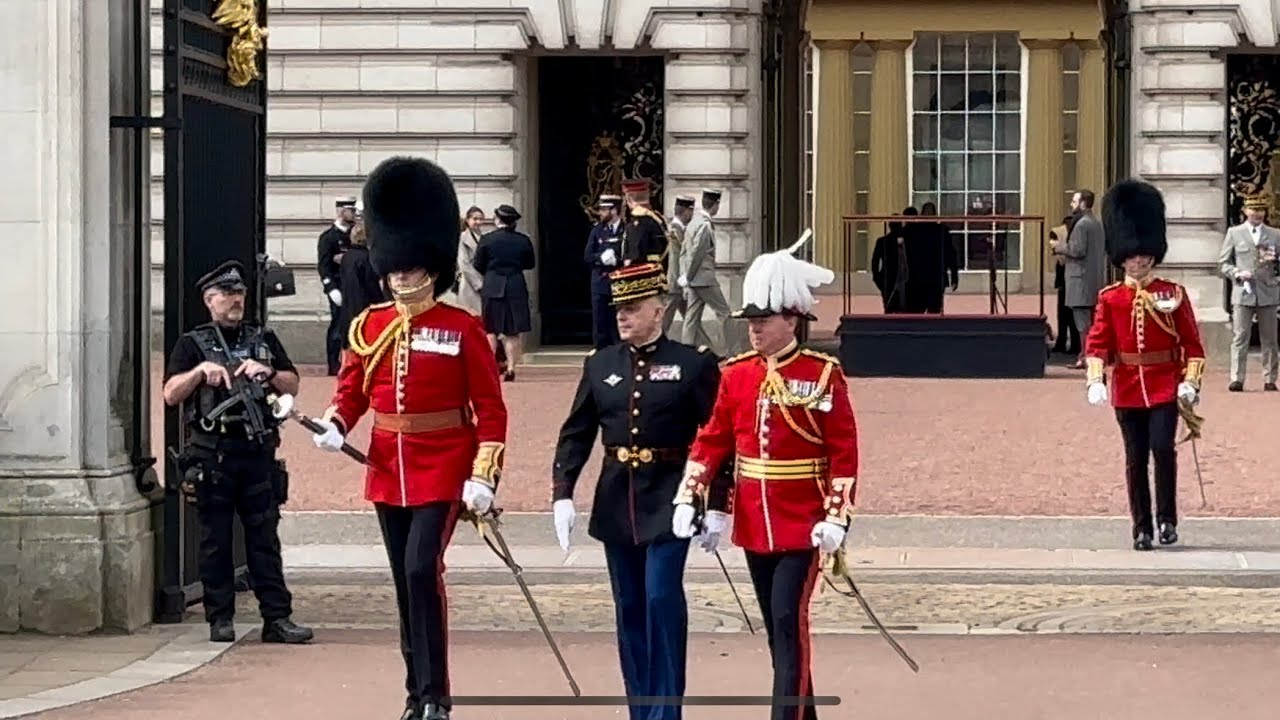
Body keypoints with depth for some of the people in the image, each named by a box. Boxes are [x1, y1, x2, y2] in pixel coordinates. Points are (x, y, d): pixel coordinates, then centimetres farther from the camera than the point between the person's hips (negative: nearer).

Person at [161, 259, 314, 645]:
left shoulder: (264, 339, 16)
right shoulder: (192, 344, 7)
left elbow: (292, 386, 11)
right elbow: (171, 395, -2)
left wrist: (266, 371, -7)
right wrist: (201, 370, -16)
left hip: (258, 452, 2)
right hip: (211, 454, -2)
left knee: (265, 538, 1)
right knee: (215, 542, 2)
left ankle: (277, 618, 1)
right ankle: (220, 619, 8)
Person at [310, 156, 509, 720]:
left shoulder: (463, 329, -7)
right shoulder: (370, 326, 6)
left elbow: (491, 410, -7)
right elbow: (351, 389, 12)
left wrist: (483, 477, -14)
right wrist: (334, 427, -9)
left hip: (443, 472, -5)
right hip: (388, 471, 5)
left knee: (423, 569, -17)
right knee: (405, 581, 10)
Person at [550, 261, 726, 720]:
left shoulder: (695, 364, -4)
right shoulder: (600, 366, 7)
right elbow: (575, 435, 8)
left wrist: (714, 505, -8)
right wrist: (562, 494, -2)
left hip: (668, 504, -4)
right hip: (617, 505, 4)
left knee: (662, 600, -12)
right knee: (630, 610, 9)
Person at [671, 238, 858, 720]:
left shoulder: (823, 375, -7)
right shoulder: (736, 375, 7)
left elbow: (844, 452, -8)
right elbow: (711, 440, 8)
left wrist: (836, 517, -15)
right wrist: (689, 498, -3)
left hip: (802, 525, -5)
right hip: (754, 523, 5)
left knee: (789, 621, -12)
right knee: (777, 627, 11)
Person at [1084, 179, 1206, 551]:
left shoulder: (1173, 294, 1)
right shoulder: (1110, 298, 5)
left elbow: (1192, 343, 2)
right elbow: (1097, 343, 0)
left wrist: (1190, 382, -9)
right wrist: (1095, 380, -14)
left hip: (1165, 387, -2)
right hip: (1127, 389, 2)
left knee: (1162, 446, -16)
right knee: (1136, 459, 5)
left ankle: (1167, 518, 0)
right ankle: (1142, 528, 12)